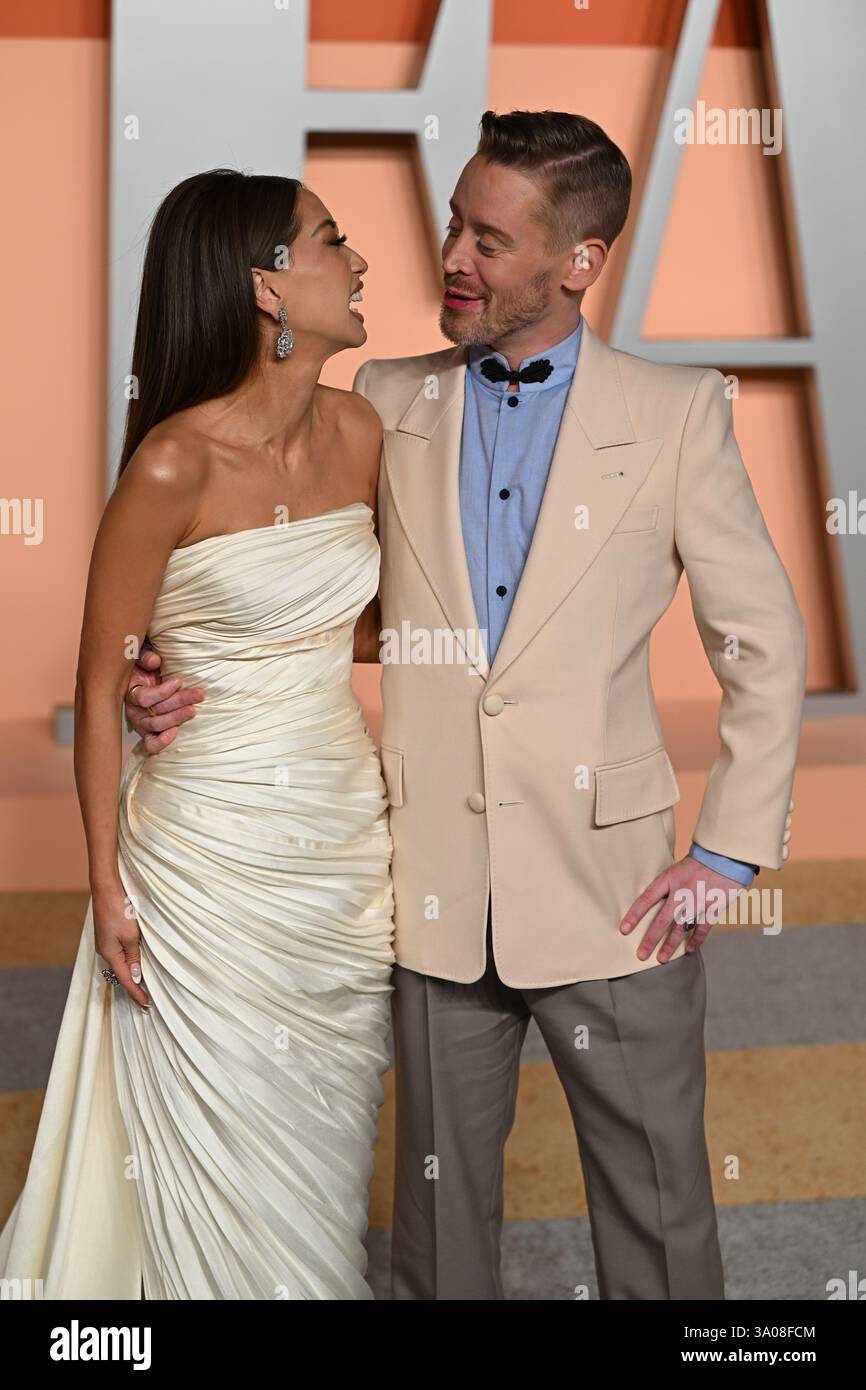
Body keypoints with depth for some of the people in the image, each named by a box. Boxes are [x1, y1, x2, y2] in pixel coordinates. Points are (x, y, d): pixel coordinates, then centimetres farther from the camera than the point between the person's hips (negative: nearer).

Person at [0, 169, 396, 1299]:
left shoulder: (358, 431, 0)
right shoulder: (175, 464, -18)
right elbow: (101, 684, -10)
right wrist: (108, 886, -8)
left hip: (346, 827, 6)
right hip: (216, 850, -5)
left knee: (329, 1140, 17)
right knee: (232, 1146, 8)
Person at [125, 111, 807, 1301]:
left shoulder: (676, 413, -3)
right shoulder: (389, 401, 4)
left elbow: (763, 640, 0)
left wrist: (729, 852, -4)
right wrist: (188, 678, -7)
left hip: (610, 893, -2)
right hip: (436, 892, 2)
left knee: (657, 1216, 10)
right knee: (440, 1198, 15)